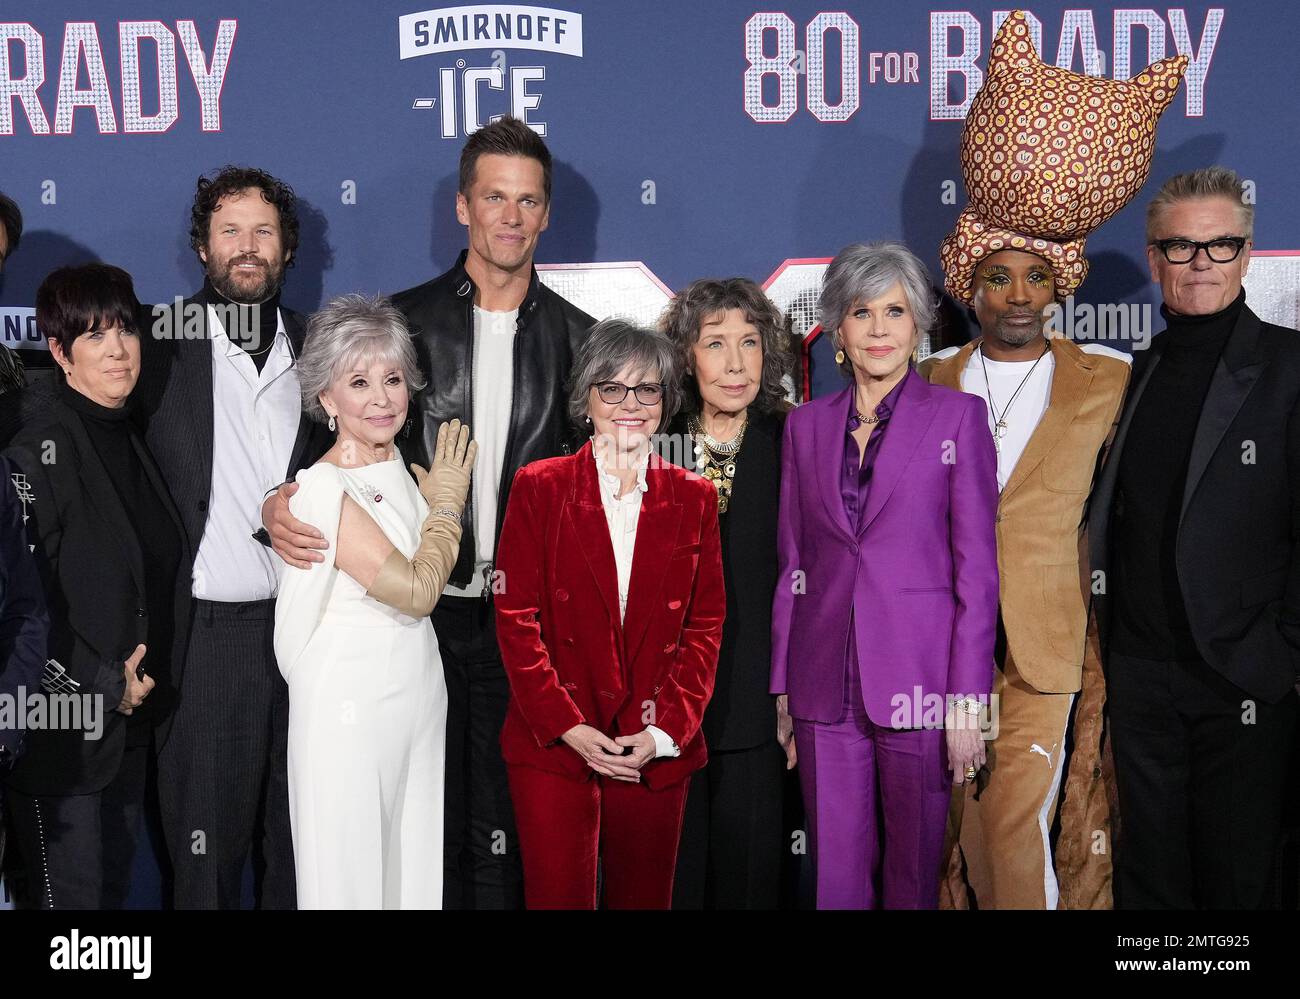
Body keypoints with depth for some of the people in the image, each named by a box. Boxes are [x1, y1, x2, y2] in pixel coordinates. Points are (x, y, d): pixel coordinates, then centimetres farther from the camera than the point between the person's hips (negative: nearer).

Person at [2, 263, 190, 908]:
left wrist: (143, 687, 11)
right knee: (73, 896, 1)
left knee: (116, 886, 15)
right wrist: (104, 685, -14)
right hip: (63, 728, -7)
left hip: (133, 722, 7)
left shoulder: (132, 443, 11)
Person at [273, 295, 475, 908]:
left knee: (415, 861, 15)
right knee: (351, 866, 5)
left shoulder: (406, 467, 5)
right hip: (352, 701, -7)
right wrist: (447, 499, -7)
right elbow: (416, 591, -18)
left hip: (419, 691, 7)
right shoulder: (324, 488, -17)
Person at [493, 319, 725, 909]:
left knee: (644, 898, 10)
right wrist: (567, 727, -11)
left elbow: (705, 625, 6)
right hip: (552, 747, -2)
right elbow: (515, 617, -3)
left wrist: (667, 730, -6)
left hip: (659, 752, 2)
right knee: (558, 898, -1)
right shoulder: (539, 488, 2)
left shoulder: (693, 498, 8)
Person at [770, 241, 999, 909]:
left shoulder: (957, 416, 0)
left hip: (919, 680, -3)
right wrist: (782, 688, 7)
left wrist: (967, 698, -8)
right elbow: (792, 566, 12)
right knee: (836, 877, 8)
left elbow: (976, 568, -3)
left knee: (914, 877, 7)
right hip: (825, 686, 3)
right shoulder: (806, 425, 10)